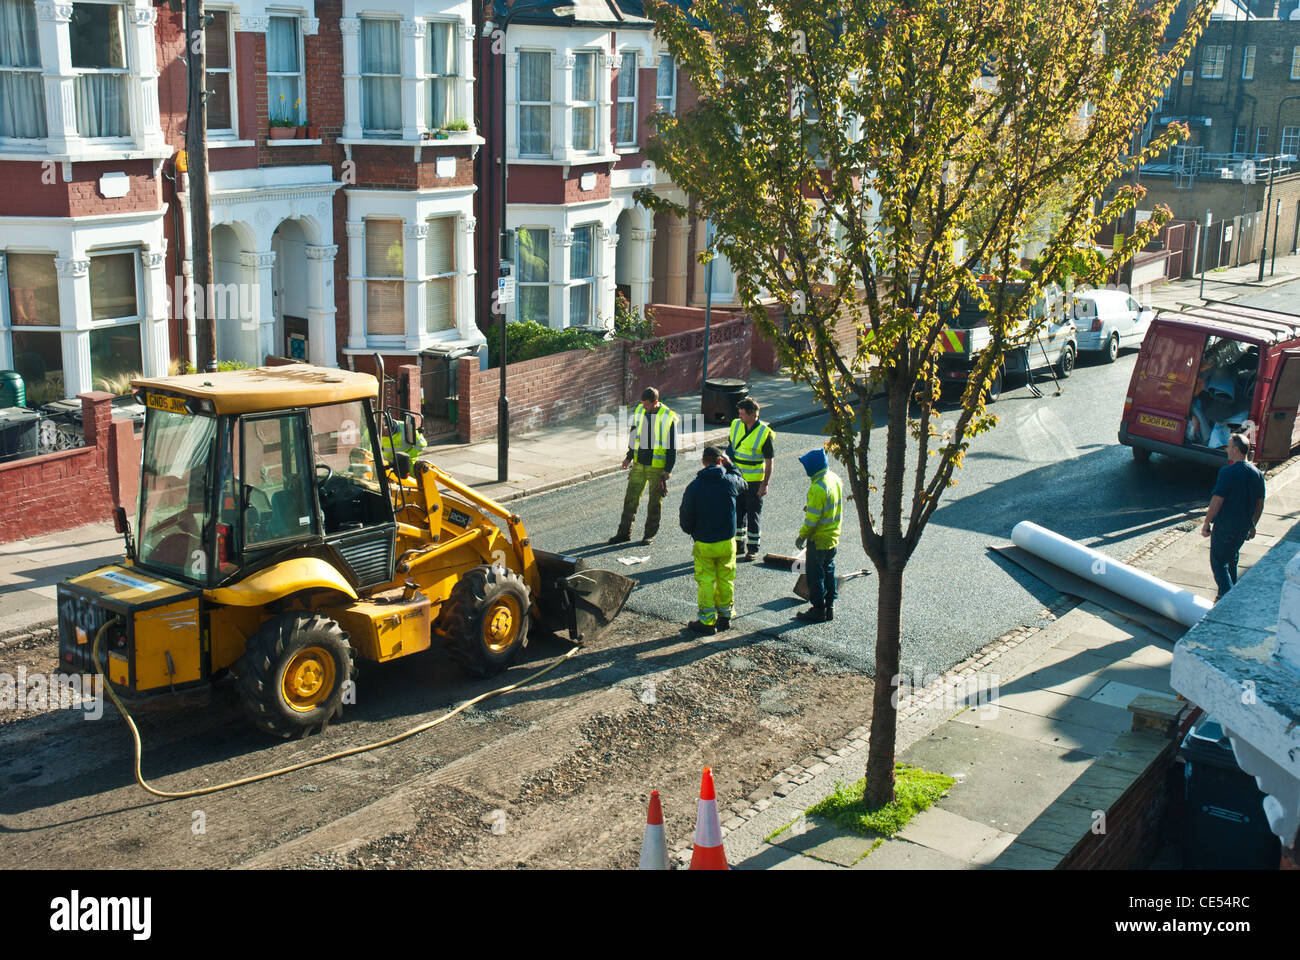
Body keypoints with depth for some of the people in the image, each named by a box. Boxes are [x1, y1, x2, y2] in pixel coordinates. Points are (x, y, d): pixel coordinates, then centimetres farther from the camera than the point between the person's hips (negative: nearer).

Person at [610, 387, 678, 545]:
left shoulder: (668, 418, -14)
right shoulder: (639, 411, 0)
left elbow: (672, 448, -9)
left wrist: (667, 471, -10)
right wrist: (629, 457, 12)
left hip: (657, 468, -4)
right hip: (639, 465, 4)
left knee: (655, 503, 7)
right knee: (630, 498, 7)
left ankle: (650, 535, 21)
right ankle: (624, 532, 17)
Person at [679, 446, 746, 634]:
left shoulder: (694, 487, -12)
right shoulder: (730, 482, -7)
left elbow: (685, 518, -5)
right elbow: (742, 483, 20)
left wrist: (691, 531, 15)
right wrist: (730, 465, 26)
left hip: (704, 545, -2)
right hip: (727, 543, 3)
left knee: (705, 582, 6)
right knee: (726, 580, 16)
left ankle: (707, 621, 10)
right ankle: (725, 617, 26)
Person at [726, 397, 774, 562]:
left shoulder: (765, 433, -14)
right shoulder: (736, 425, 1)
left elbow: (769, 461, -11)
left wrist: (765, 484, -14)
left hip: (754, 481, -5)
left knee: (753, 515, 3)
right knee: (737, 512, 11)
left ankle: (753, 549, 14)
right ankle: (740, 546, 24)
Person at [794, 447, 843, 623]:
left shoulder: (818, 488, -26)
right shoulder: (835, 479, 2)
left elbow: (813, 518, -24)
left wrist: (802, 536, -11)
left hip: (818, 540, -9)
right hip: (833, 536, 9)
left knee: (815, 575, 3)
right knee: (828, 571, 19)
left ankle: (818, 610, 11)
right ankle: (830, 608, 26)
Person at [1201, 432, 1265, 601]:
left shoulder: (1228, 472, -19)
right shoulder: (1257, 473, 3)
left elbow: (1217, 501, -19)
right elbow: (1260, 504, 11)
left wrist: (1206, 523, -10)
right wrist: (1252, 526, 22)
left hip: (1225, 527, -7)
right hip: (1244, 527, 7)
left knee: (1218, 562, 2)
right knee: (1231, 559, 23)